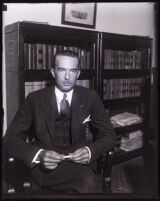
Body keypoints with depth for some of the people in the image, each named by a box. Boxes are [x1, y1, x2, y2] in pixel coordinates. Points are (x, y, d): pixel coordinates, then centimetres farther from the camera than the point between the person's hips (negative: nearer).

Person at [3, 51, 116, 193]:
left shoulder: (90, 97, 4)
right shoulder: (35, 99, 0)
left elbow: (109, 135, 6)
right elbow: (11, 138, -3)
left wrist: (90, 151, -16)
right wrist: (39, 155, -23)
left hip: (79, 160, 2)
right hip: (45, 166, -2)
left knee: (90, 183, -32)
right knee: (89, 183, -31)